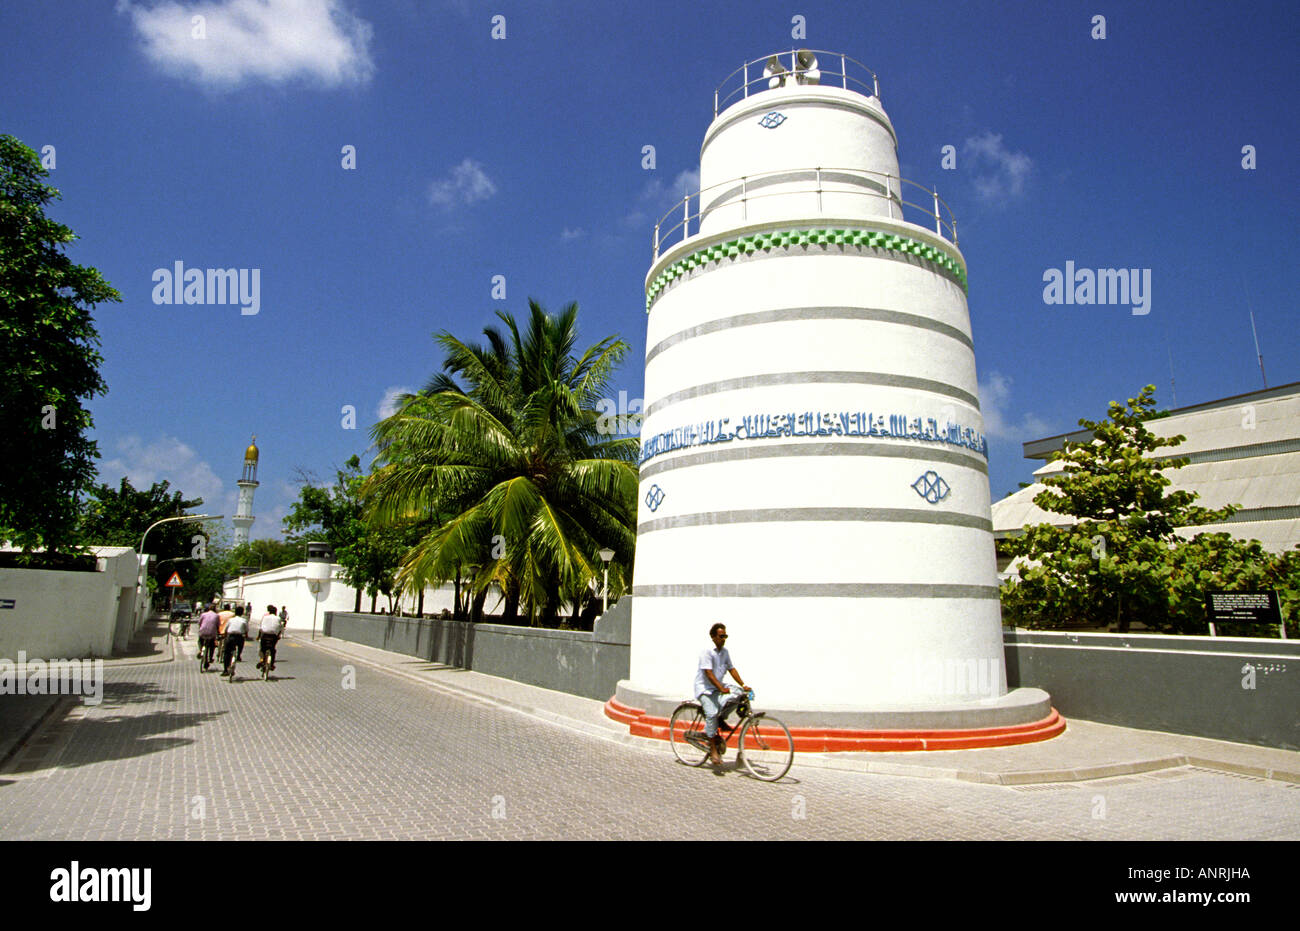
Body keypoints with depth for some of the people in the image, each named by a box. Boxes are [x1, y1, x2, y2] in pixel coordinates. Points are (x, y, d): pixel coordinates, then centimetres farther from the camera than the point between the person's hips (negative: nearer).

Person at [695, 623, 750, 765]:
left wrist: (743, 685, -1)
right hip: (704, 689, -7)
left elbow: (731, 669, 9)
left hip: (718, 688, 7)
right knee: (712, 713, -26)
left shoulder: (724, 651, 7)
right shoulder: (707, 652, -16)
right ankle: (713, 749, -15)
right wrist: (721, 688, -32)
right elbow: (709, 673, -23)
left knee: (737, 696, -17)